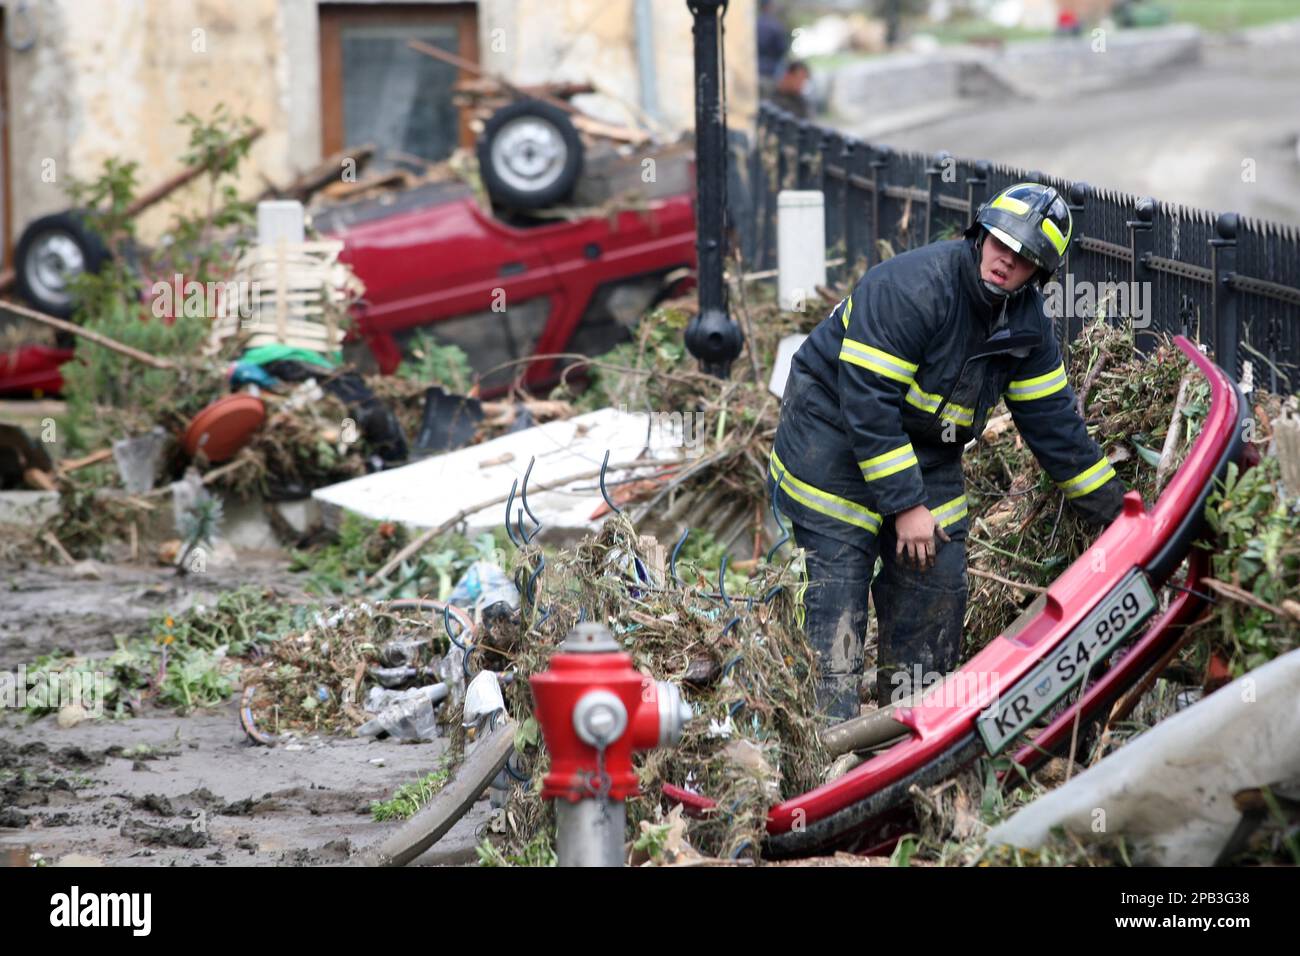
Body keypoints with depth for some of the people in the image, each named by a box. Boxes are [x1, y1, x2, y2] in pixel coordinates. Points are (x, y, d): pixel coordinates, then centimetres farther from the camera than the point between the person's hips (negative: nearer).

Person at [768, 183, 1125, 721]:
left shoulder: (1028, 325, -3)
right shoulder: (914, 287, -27)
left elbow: (1054, 422, 7)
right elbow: (866, 400, -29)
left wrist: (1112, 509, 8)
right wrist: (905, 505, -27)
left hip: (925, 448, 7)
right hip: (834, 429, -7)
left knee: (939, 576, 1)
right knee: (840, 573, -13)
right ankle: (832, 726, -14)